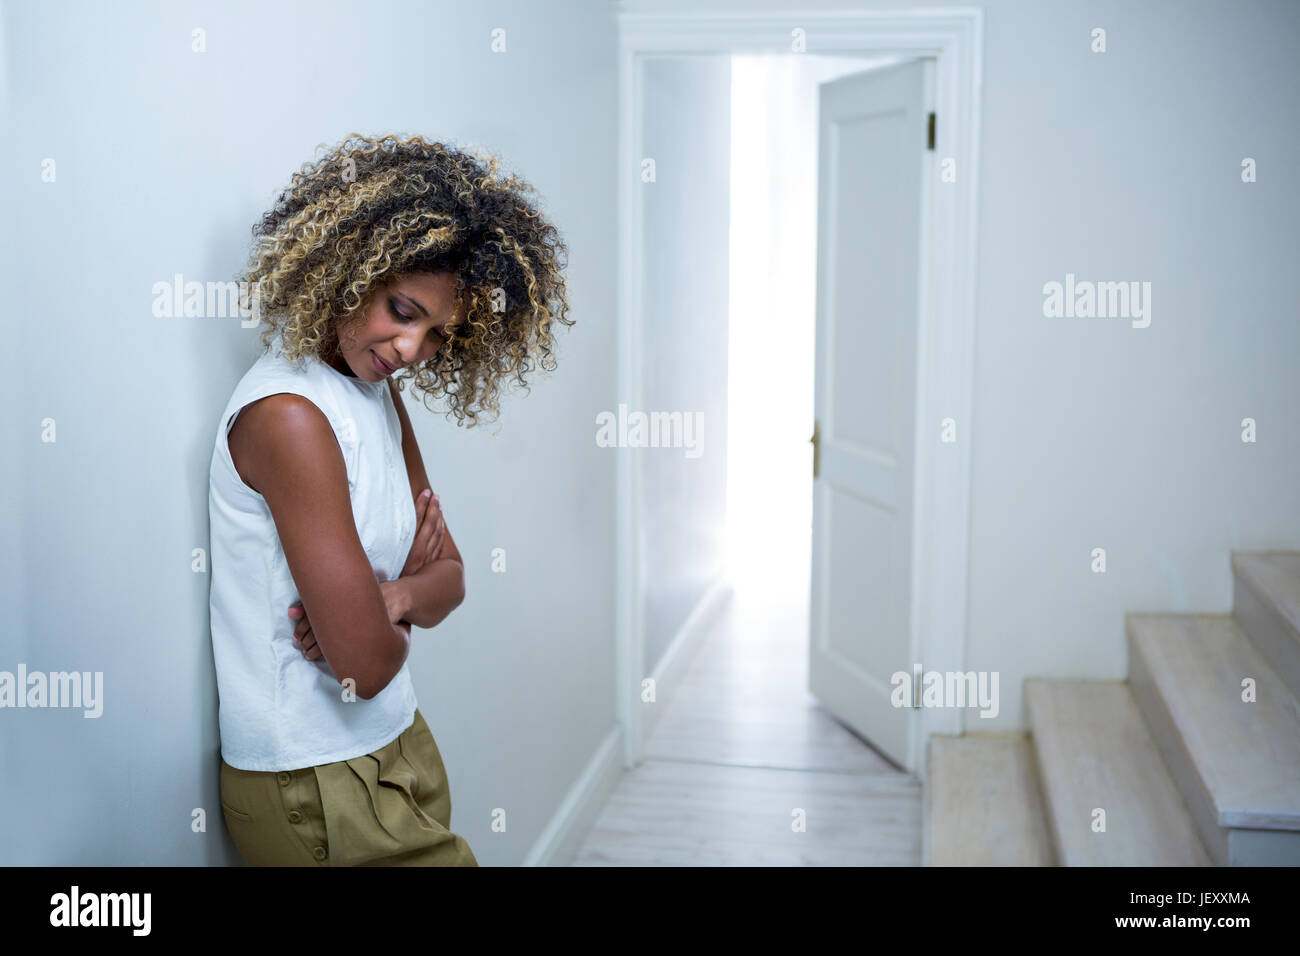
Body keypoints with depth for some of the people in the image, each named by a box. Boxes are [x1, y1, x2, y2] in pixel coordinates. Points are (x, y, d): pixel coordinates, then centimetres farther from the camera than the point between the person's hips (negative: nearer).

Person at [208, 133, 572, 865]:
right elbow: (367, 665, -25)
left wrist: (390, 597, -15)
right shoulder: (288, 414, -23)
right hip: (315, 790, -8)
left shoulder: (380, 394, 5)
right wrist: (405, 597, -4)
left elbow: (450, 577, 7)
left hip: (398, 745, 8)